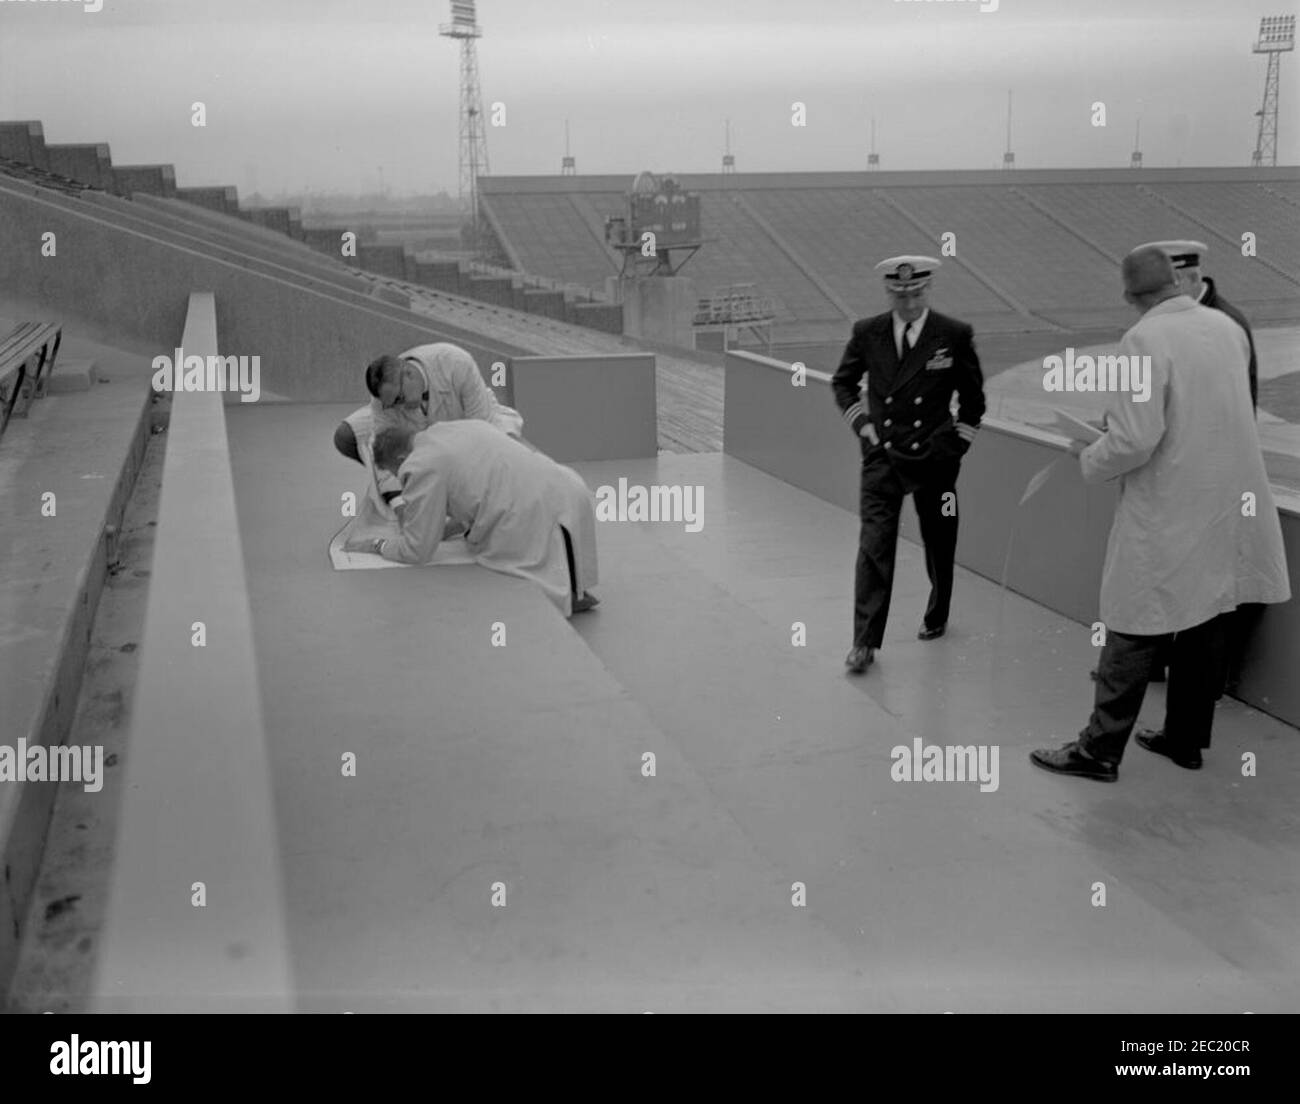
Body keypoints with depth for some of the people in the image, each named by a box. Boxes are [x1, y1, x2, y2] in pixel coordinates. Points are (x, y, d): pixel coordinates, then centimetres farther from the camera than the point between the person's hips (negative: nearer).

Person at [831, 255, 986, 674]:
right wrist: (862, 424, 3)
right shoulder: (867, 333, 0)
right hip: (882, 455, 0)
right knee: (874, 545, -9)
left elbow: (973, 396, 7)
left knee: (939, 546, 12)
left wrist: (957, 441, 3)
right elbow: (842, 382, 15)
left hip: (934, 457, 0)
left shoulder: (955, 336, -4)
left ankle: (936, 618, 36)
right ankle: (865, 641, -7)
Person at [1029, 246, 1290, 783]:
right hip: (1228, 510, 7)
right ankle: (1186, 738, 27)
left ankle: (1101, 749, 8)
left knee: (1135, 632, 0)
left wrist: (1090, 462, -5)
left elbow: (1135, 440, -23)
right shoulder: (1228, 327, 3)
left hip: (1166, 516, -7)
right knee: (1205, 628, 14)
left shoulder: (1144, 340, -18)